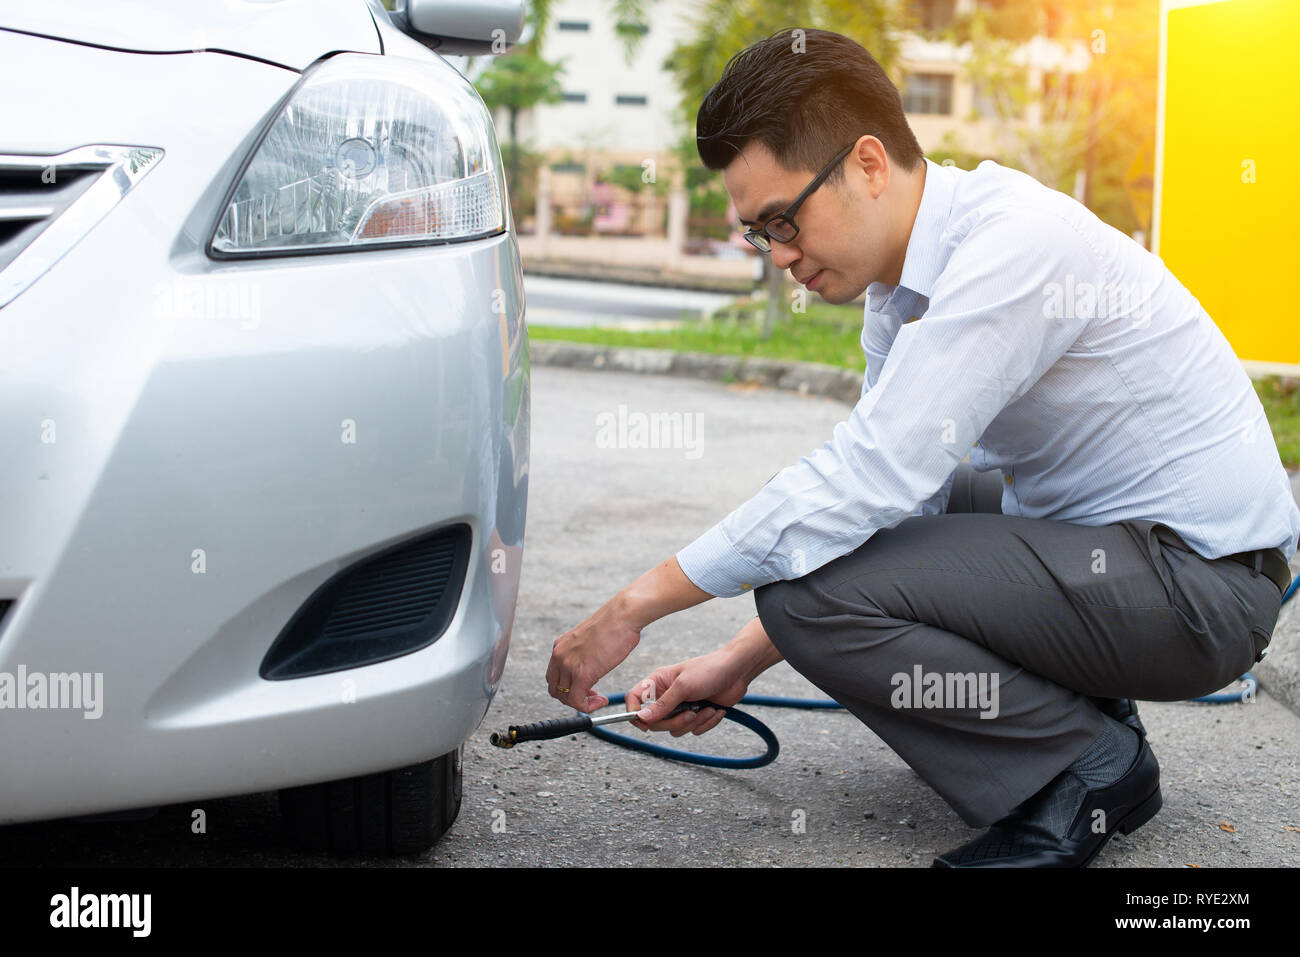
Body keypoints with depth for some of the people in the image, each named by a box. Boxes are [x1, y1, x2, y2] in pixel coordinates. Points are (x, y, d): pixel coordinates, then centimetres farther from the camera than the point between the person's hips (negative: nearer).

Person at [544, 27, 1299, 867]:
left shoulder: (1012, 245, -24)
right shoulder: (900, 282, 5)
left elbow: (867, 483, -27)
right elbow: (878, 480, 9)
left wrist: (634, 607, -21)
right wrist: (739, 663, 1)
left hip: (1203, 578, -10)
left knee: (812, 584, -21)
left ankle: (1087, 766, -4)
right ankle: (1077, 710, 13)